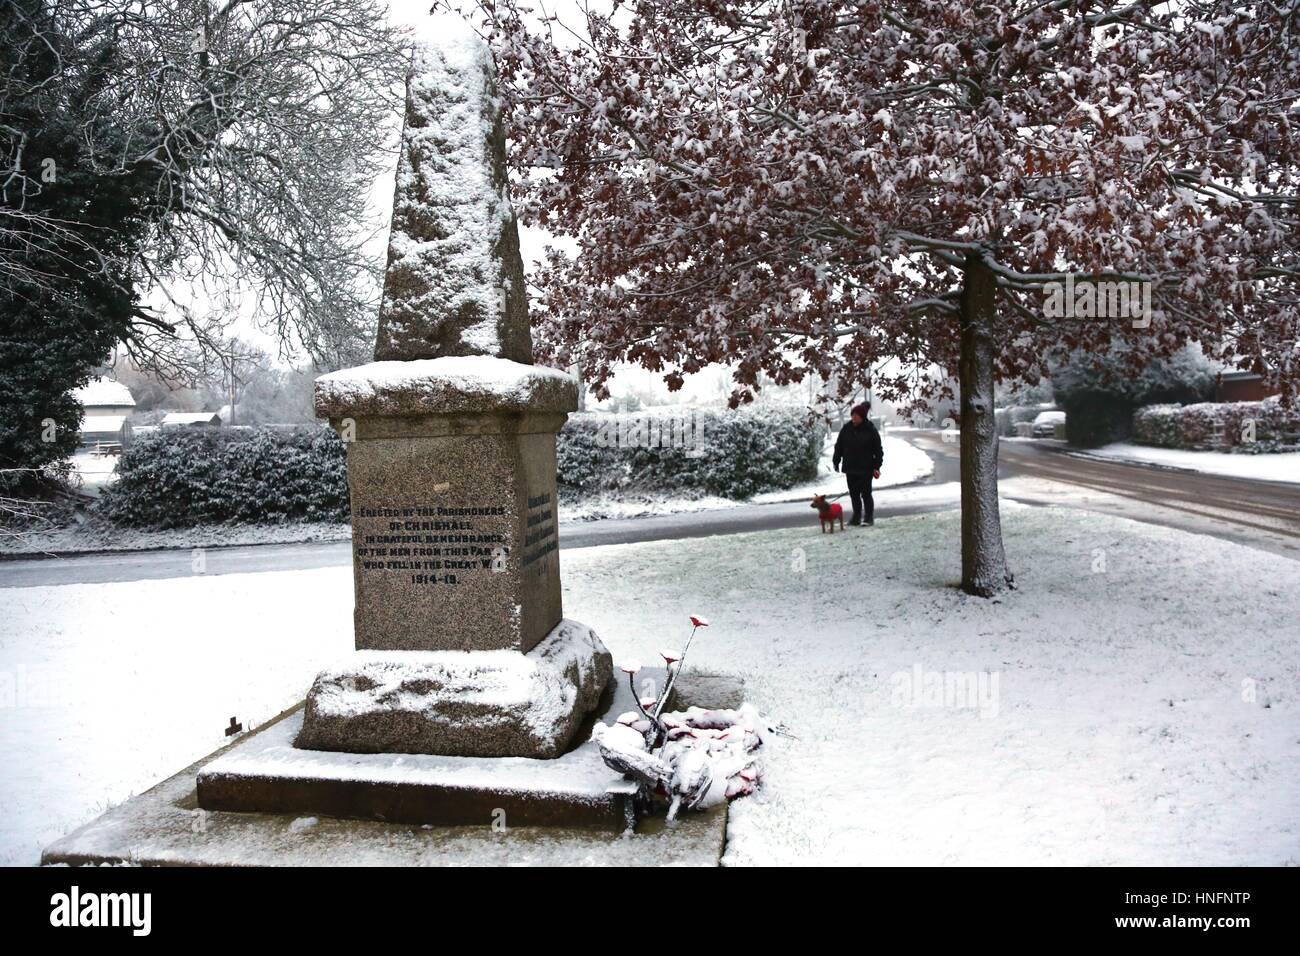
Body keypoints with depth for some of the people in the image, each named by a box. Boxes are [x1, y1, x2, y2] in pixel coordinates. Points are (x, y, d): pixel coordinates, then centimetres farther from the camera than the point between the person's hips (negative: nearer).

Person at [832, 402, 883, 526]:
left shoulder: (870, 430, -7)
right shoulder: (846, 428, 3)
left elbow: (878, 450, -4)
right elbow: (839, 446, 10)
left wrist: (877, 466, -9)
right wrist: (836, 461, 8)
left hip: (865, 469, -4)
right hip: (850, 468, 4)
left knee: (865, 493, -2)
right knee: (854, 494, 9)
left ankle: (869, 517, 8)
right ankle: (856, 517, 19)